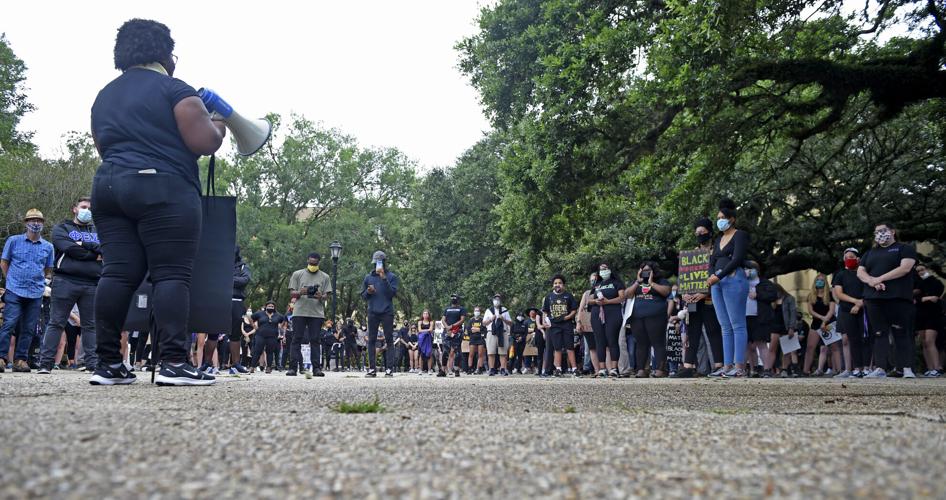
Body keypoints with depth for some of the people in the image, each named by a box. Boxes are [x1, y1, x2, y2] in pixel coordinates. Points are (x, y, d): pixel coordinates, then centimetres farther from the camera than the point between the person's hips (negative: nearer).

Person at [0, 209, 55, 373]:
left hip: (36, 293, 2)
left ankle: (21, 360, 10)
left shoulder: (48, 247, 10)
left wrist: (38, 281, 12)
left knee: (28, 329, 4)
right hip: (14, 292, -2)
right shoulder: (13, 241, 5)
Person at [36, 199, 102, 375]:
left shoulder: (97, 231, 21)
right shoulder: (62, 228, 11)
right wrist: (94, 255, -5)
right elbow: (69, 248, -8)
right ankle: (45, 363, -2)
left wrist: (83, 244, -9)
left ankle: (93, 363, 4)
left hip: (92, 284, 3)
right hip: (65, 281, -3)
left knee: (90, 325, 3)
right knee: (56, 323, -3)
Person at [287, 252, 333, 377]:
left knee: (315, 340, 0)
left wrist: (321, 297, -16)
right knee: (296, 339, -2)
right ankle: (293, 367, -2)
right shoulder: (297, 274, 11)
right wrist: (300, 293, -15)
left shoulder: (324, 277, 12)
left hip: (317, 313, 0)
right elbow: (292, 293, 7)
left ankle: (316, 368, 0)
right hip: (299, 312, 0)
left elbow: (328, 295, 7)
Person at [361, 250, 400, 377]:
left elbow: (392, 293, -10)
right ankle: (372, 368, 4)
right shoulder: (368, 277, 12)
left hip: (387, 312, -3)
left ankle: (389, 368, -2)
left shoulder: (392, 277, 4)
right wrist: (368, 292, -8)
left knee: (389, 340, -2)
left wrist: (384, 278, -16)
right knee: (371, 340, 1)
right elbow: (363, 296, 15)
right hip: (372, 312, 3)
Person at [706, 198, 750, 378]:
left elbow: (737, 259, -11)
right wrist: (711, 277, -4)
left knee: (737, 325, -9)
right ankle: (727, 366, 3)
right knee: (725, 327, 4)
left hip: (733, 279, -8)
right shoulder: (718, 240, 24)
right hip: (717, 282, 8)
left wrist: (718, 276, -18)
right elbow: (712, 262, 17)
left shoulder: (740, 235, 1)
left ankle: (739, 366, -12)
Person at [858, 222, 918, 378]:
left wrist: (880, 279, -13)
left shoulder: (905, 249, 8)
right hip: (873, 298, 4)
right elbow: (860, 272, 13)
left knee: (902, 333, -7)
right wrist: (872, 281, -10)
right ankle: (880, 369, -4)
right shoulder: (870, 253, 23)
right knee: (879, 334, 0)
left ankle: (907, 369, -7)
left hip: (898, 298, -4)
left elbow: (905, 268, -9)